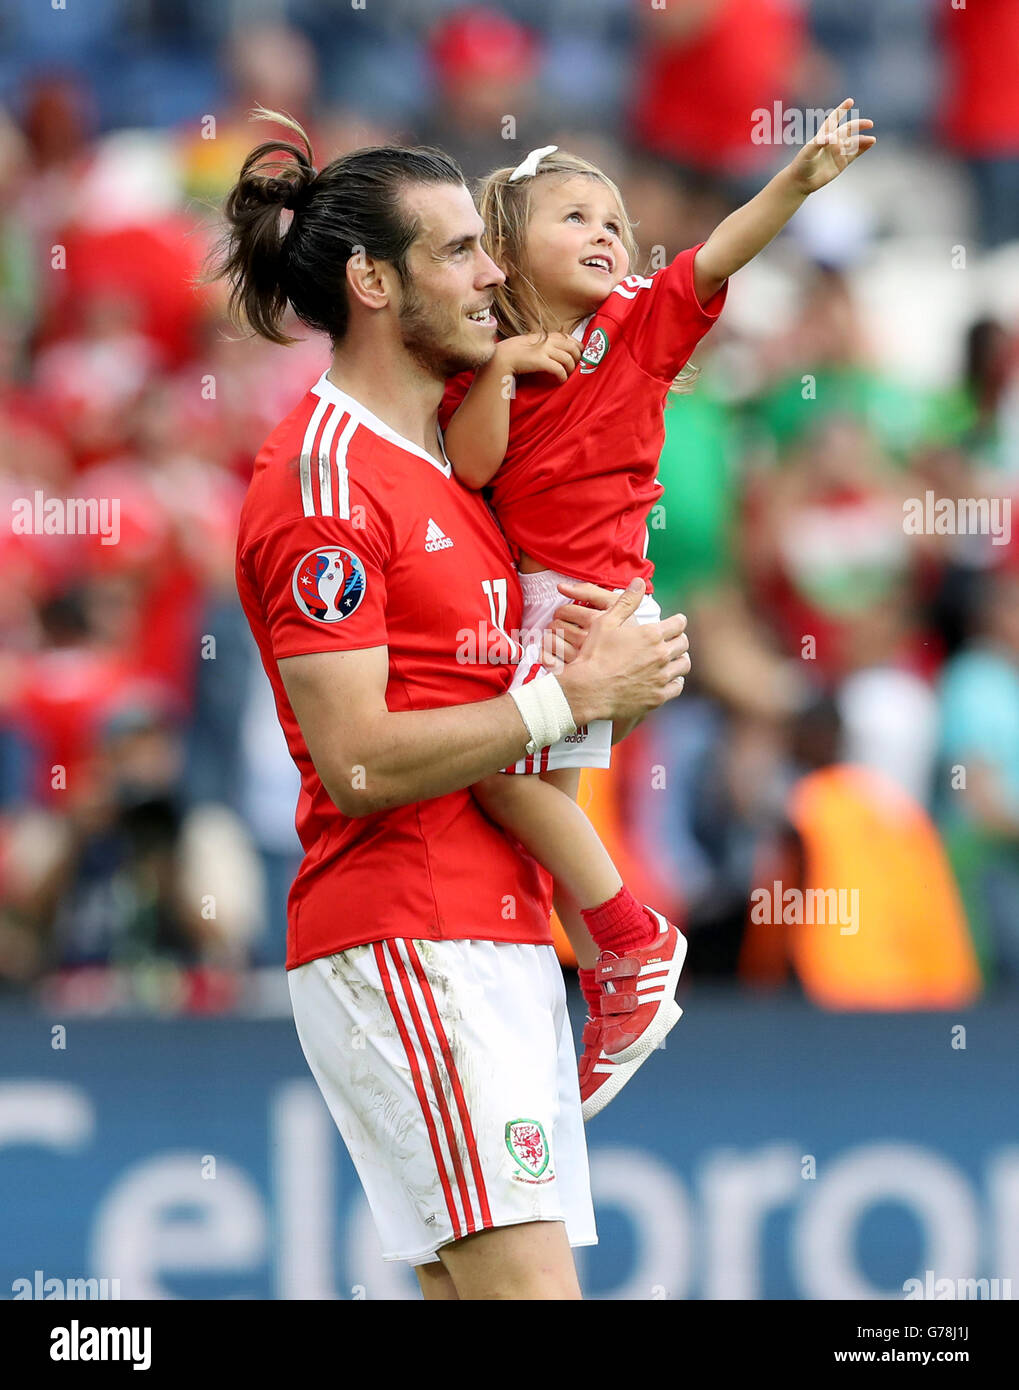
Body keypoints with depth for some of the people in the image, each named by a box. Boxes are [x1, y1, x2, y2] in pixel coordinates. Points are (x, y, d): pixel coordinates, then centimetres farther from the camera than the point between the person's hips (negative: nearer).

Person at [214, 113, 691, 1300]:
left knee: (471, 1290, 6)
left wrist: (608, 646, 6)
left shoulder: (443, 465, 19)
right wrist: (572, 694, -14)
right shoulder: (322, 479, -11)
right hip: (405, 944, -10)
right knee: (527, 1282, -18)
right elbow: (358, 765, -17)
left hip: (500, 936, 10)